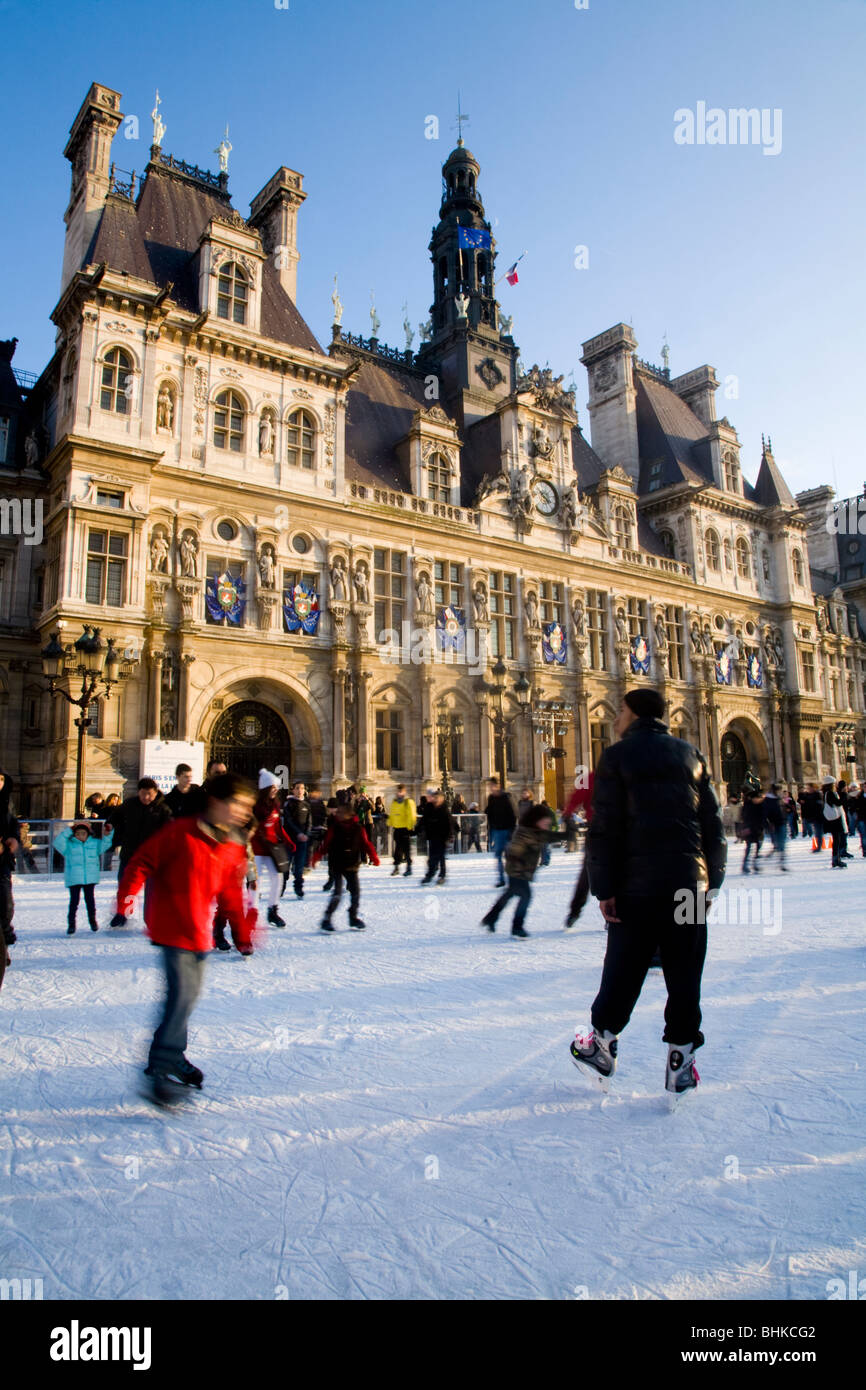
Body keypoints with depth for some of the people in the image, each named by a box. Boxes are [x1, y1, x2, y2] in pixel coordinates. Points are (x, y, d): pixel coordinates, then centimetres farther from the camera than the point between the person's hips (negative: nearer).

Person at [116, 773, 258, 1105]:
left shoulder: (233, 850, 5)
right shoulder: (180, 832, -15)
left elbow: (230, 894, 13)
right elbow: (143, 861, -8)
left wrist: (242, 933, 12)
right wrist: (127, 895, -16)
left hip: (200, 933, 7)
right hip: (172, 928, -7)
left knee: (190, 993, 15)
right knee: (182, 994, -13)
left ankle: (172, 1056, 33)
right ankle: (160, 1069, -2)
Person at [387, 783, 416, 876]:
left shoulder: (408, 802, -8)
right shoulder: (394, 802, 13)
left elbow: (412, 815, -12)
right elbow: (391, 814, 20)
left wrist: (410, 827, -16)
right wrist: (390, 824, 15)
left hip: (405, 829, -6)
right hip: (397, 828, 6)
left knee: (406, 849, -1)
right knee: (398, 848, 10)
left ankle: (409, 868, 7)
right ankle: (396, 866, 18)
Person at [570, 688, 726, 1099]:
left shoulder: (617, 756, -2)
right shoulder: (691, 755, 10)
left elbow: (603, 829, -9)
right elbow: (713, 824, 9)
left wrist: (603, 888, -6)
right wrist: (712, 880, 14)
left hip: (637, 884, -3)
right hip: (689, 883, 3)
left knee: (623, 972, 8)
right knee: (684, 974, 8)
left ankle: (601, 1048, 21)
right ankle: (680, 1064, 12)